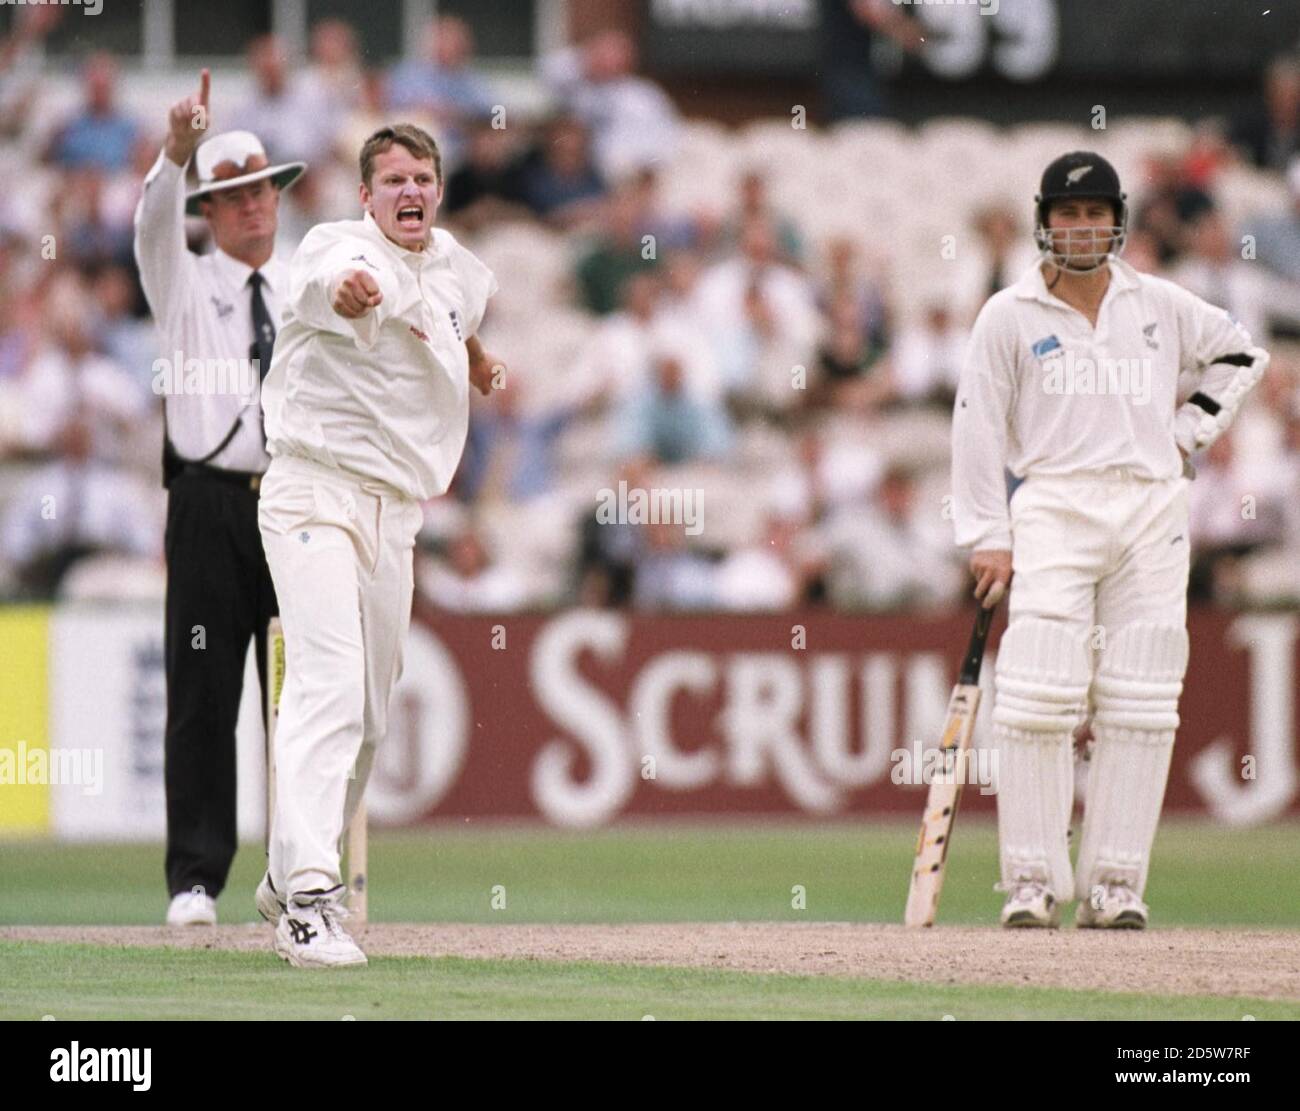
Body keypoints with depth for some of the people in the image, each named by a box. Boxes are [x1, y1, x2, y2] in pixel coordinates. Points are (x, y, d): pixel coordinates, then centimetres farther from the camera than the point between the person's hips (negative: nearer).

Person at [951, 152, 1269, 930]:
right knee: (1038, 698, -13)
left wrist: (1189, 432, 12)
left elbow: (1240, 354, 25)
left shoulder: (1160, 307, 11)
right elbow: (979, 426, 3)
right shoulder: (1010, 315, 4)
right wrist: (988, 536, -3)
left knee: (1141, 706, -2)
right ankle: (1034, 880, -7)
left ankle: (1115, 883, 2)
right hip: (1054, 507, -3)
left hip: (1151, 511, 3)